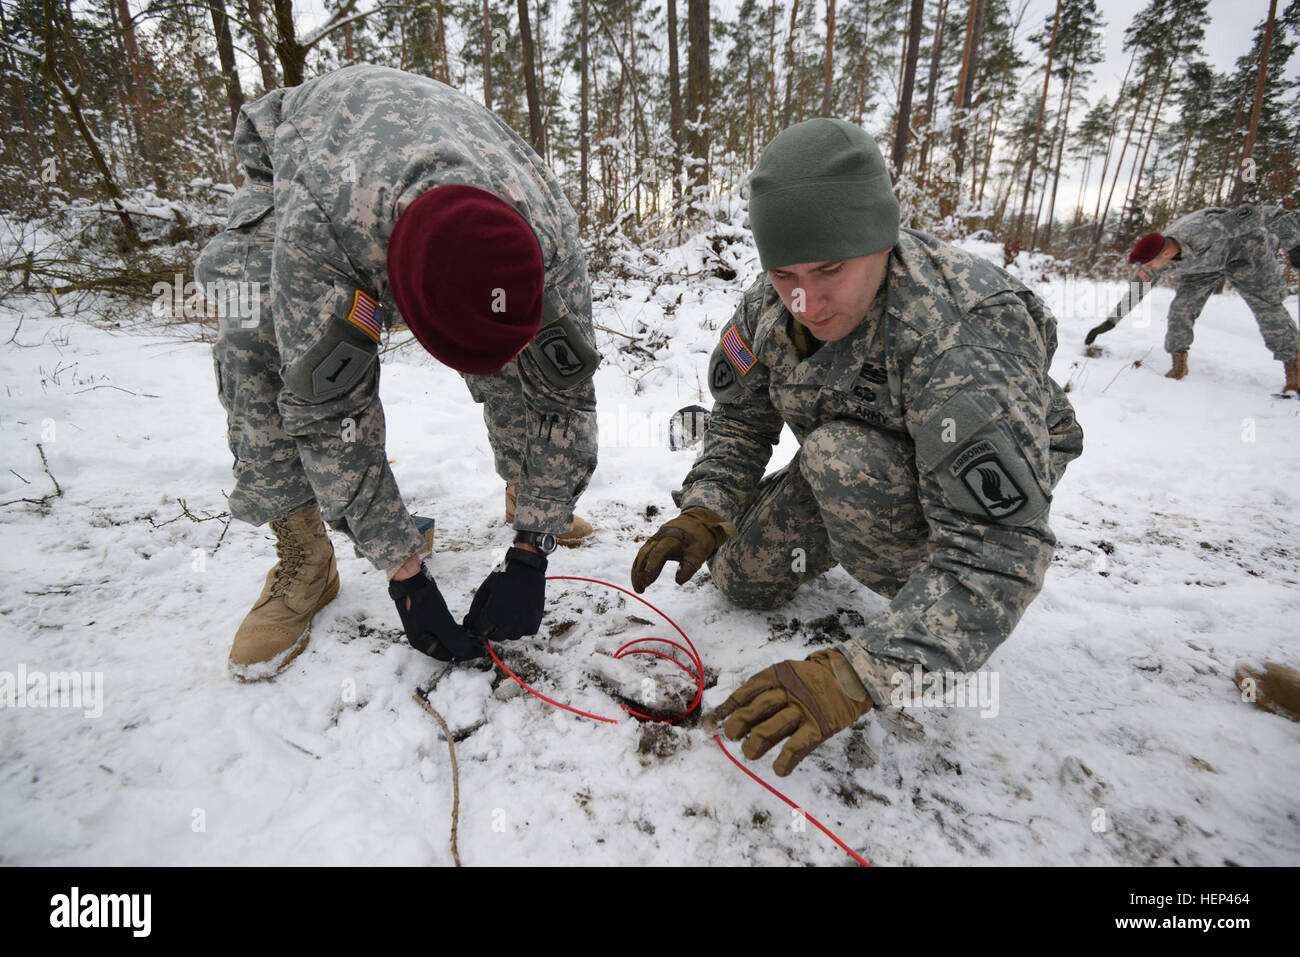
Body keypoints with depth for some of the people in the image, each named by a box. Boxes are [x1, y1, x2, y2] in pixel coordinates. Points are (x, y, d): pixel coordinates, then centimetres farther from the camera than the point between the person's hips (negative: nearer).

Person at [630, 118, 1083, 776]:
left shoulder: (963, 337, -39)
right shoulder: (769, 304, -18)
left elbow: (1000, 548, -41)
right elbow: (740, 418, -5)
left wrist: (855, 677, -48)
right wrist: (705, 512, -23)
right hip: (853, 454, 6)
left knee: (841, 456, -35)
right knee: (741, 580, 1)